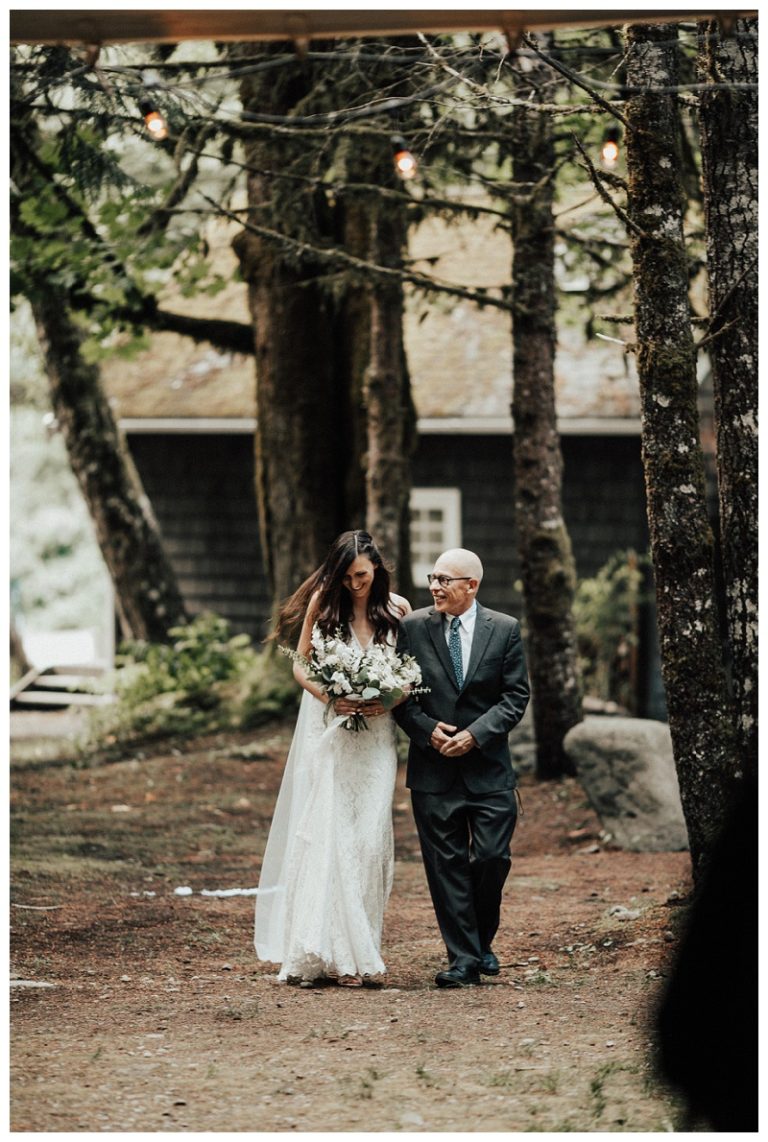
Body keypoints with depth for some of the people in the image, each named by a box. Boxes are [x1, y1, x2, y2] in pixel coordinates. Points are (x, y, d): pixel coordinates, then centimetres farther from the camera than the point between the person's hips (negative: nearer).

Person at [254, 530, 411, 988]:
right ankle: (317, 953, -9)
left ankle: (359, 953, 1)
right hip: (327, 732, -1)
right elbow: (300, 665, 5)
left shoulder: (398, 609, 2)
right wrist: (329, 696, -13)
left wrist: (387, 701, -12)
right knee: (323, 834, -8)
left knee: (369, 838, -3)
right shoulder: (323, 602, 0)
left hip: (374, 735, 1)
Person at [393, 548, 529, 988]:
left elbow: (516, 696, 0)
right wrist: (427, 730, -11)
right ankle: (463, 959, 3)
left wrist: (475, 733, -12)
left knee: (492, 858, -3)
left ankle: (482, 940, 21)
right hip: (434, 768, 0)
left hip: (488, 765, 0)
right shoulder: (413, 627, 4)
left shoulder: (505, 630, 2)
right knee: (446, 865, -1)